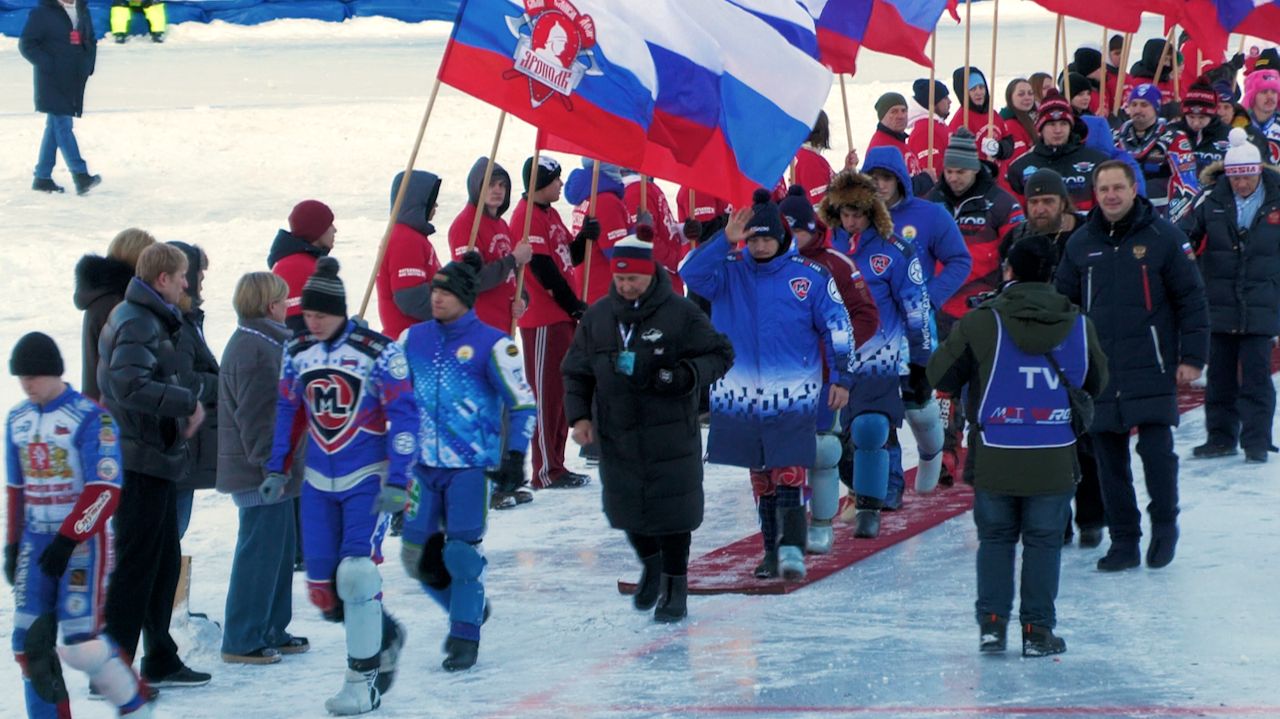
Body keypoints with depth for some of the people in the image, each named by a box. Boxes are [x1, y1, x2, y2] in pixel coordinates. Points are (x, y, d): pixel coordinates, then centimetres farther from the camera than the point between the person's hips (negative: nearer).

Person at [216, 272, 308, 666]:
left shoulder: (264, 342, 16)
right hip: (258, 472, -11)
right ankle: (242, 641, -1)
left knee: (279, 548, 18)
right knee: (259, 552, -6)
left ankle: (272, 631, 27)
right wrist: (270, 467, -24)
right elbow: (256, 416, -23)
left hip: (271, 471, 11)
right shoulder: (255, 349, -19)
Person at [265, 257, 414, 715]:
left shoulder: (377, 351, -12)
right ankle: (384, 636, 28)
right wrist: (277, 470, 12)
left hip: (368, 479, -5)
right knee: (322, 588, 1)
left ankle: (364, 681, -7)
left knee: (355, 575, -17)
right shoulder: (297, 353, 5)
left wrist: (396, 483, -15)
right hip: (319, 482, 5)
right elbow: (287, 412, 16)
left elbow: (403, 416, -11)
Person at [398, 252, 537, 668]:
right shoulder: (413, 339, 6)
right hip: (423, 464, 5)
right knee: (418, 556, 4)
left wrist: (515, 457, -11)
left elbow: (523, 403, -4)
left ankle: (465, 636, 2)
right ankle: (469, 609, 28)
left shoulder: (492, 345, -9)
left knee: (462, 552, -11)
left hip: (473, 466, -5)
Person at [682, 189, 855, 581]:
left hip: (793, 396, -3)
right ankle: (772, 549, 17)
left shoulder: (810, 276, -1)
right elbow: (693, 273, -15)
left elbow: (837, 326, 3)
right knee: (760, 475, 10)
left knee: (789, 471, -12)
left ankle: (792, 547, -15)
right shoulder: (728, 272, 3)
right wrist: (725, 241, -26)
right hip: (740, 395, 3)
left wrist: (841, 377, 0)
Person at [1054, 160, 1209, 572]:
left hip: (1152, 369, -4)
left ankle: (1165, 524, 12)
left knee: (1156, 450, -10)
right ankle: (1123, 541, 14)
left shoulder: (1164, 237, -2)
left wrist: (1192, 357, -4)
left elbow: (1191, 299, 0)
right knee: (1109, 460, 5)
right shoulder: (1081, 244, 8)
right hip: (1099, 374, 4)